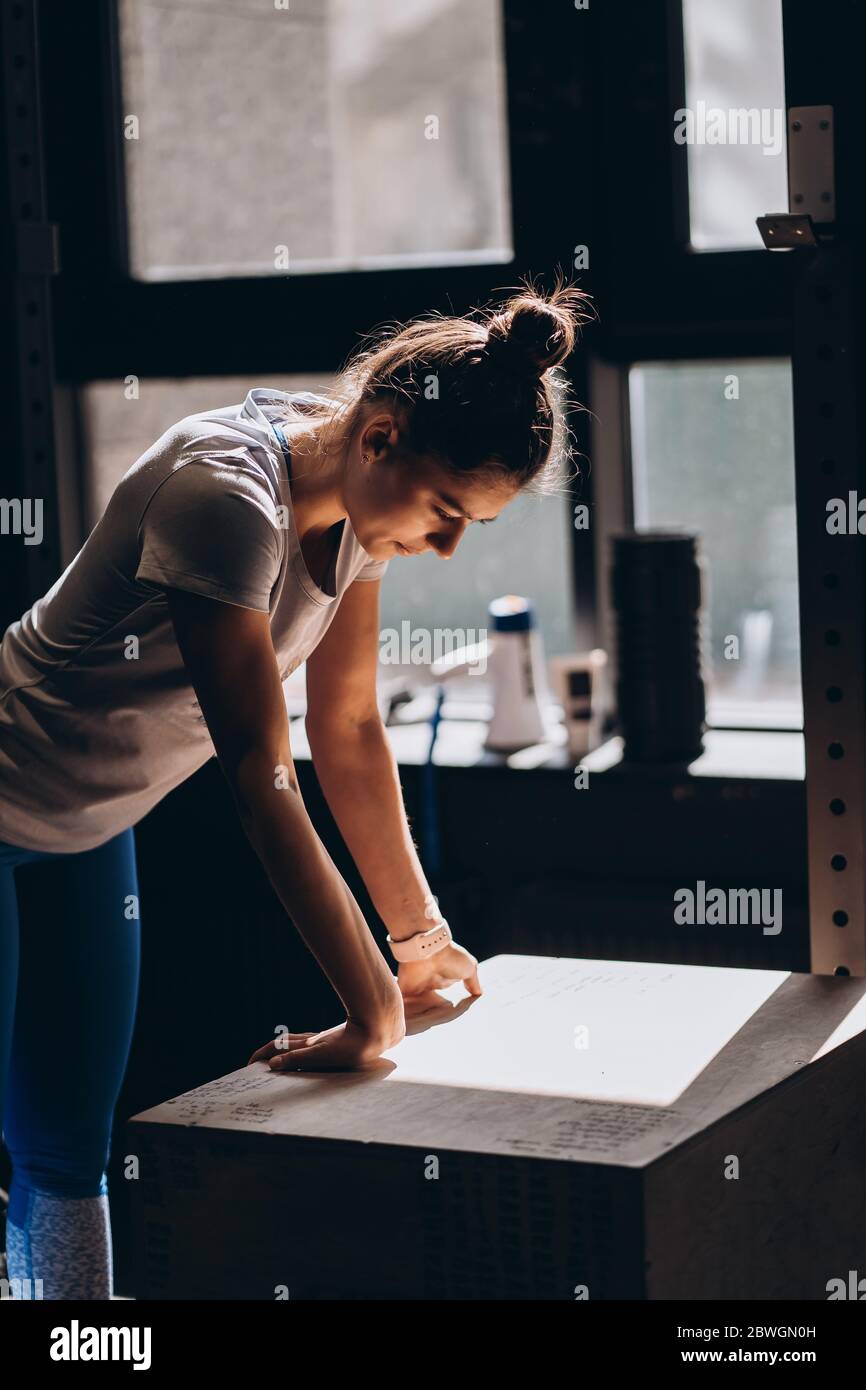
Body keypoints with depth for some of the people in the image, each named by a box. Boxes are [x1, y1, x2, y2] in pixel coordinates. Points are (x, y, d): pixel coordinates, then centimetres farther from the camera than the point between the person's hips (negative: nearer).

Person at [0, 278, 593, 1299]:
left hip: (90, 832, 8)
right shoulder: (228, 494, -32)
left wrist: (423, 940, 2)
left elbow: (349, 732, 1)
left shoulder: (362, 500, -7)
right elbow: (260, 777, -32)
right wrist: (376, 1010, -30)